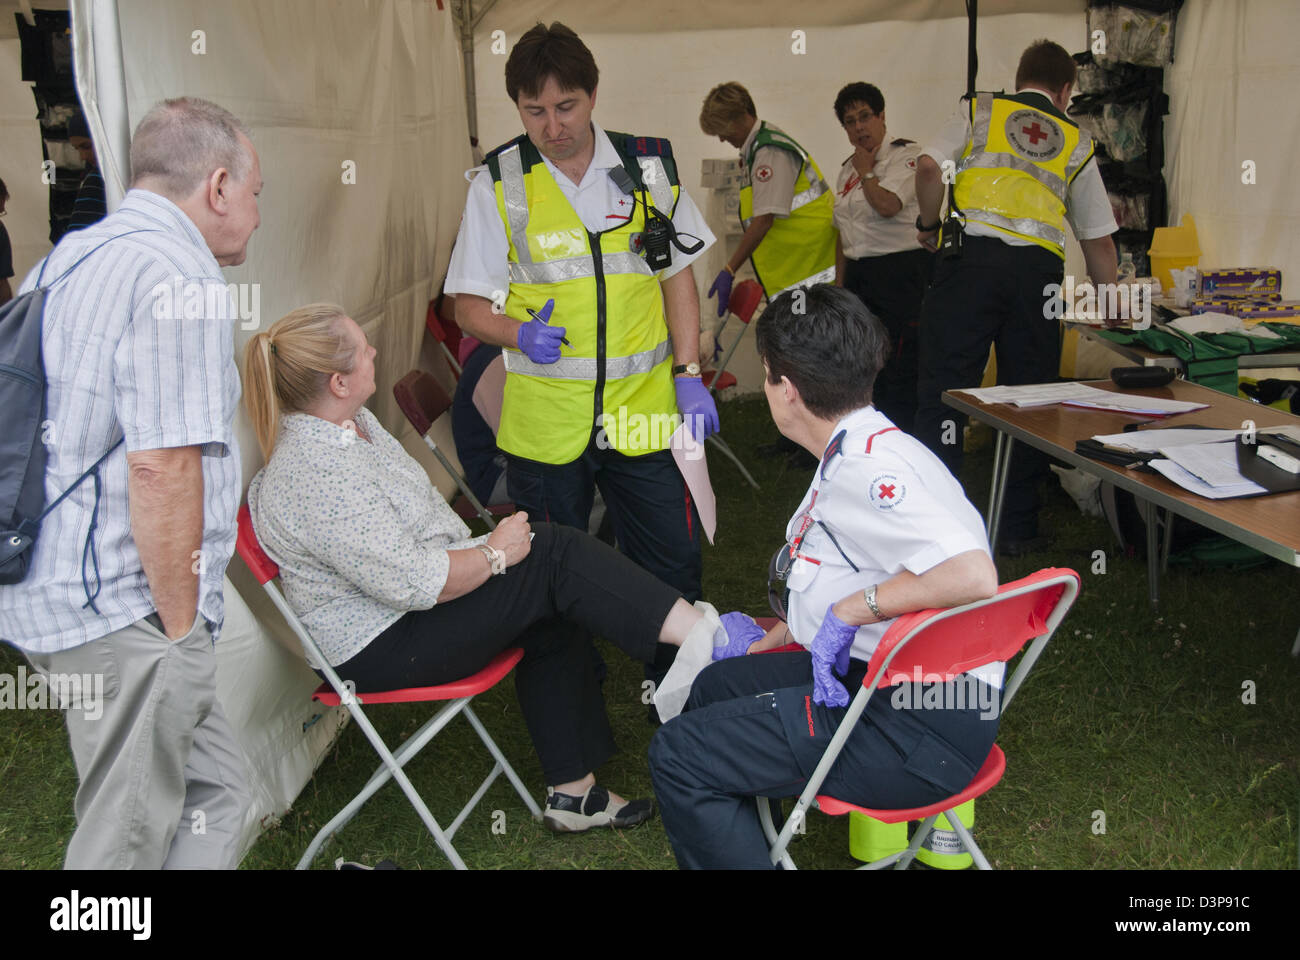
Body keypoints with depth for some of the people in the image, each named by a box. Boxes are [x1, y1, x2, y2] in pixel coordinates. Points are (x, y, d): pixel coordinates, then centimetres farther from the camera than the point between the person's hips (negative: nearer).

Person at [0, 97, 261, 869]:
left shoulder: (68, 259, 16)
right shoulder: (177, 272, -15)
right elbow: (161, 467, -23)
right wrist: (181, 625, -14)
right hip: (125, 610, -10)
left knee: (216, 792, 16)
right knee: (127, 839, 3)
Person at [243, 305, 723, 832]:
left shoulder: (349, 421, 5)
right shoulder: (313, 473, -28)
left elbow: (414, 513, 20)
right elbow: (411, 583, -28)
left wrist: (475, 549, 9)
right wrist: (493, 554, -14)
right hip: (378, 650, -10)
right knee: (554, 555, -16)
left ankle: (573, 792, 12)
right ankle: (712, 640, -14)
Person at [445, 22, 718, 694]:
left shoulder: (648, 166, 4)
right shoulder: (499, 184, -1)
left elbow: (678, 276, 10)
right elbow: (469, 303, 2)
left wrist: (689, 374, 2)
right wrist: (519, 333, -18)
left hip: (644, 410, 1)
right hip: (544, 419, -1)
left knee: (671, 564, 7)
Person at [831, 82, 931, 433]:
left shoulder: (906, 154, -5)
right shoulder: (849, 168, 18)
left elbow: (887, 205, -23)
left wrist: (866, 171, -6)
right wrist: (839, 285, 16)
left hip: (900, 270, -8)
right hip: (859, 275, 8)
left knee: (898, 371, -10)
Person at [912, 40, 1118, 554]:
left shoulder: (978, 111, 17)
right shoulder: (1076, 142, 22)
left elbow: (930, 167, -2)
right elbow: (1098, 239, 22)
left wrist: (928, 225, 13)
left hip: (970, 255, -2)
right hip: (1038, 267, 2)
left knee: (943, 388, 1)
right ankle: (1018, 528, 13)